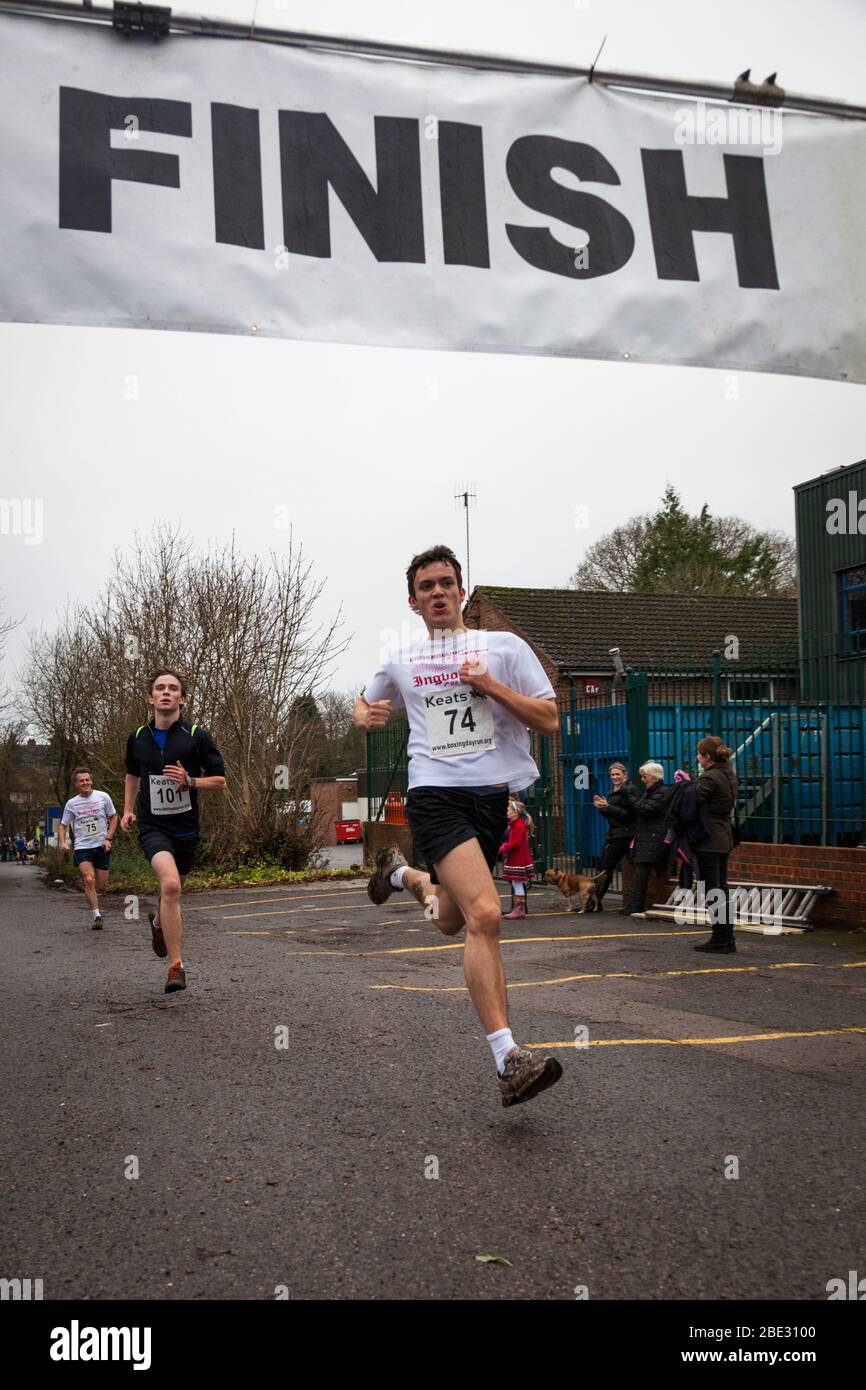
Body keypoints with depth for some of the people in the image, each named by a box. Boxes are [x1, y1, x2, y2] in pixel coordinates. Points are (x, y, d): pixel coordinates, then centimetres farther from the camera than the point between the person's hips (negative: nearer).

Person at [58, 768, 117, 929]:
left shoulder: (103, 797, 1)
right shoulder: (71, 803, 4)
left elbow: (113, 818, 10)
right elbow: (63, 825, 11)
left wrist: (108, 838, -1)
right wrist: (62, 843, -6)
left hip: (101, 846, 1)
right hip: (81, 847, -1)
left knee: (102, 886, 4)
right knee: (89, 880, -21)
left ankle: (91, 896, 40)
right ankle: (96, 916, -16)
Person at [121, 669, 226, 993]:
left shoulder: (197, 736, -5)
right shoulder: (138, 738, 4)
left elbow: (219, 780, -1)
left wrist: (189, 781, -18)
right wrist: (128, 810, 15)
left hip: (185, 827, 1)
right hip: (152, 826, -1)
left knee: (172, 889, 18)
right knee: (170, 884, -26)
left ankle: (158, 921, 57)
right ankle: (175, 966, -21)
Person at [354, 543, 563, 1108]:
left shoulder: (504, 646, 7)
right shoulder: (401, 663, 13)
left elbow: (550, 720, 0)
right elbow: (366, 706, 32)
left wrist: (489, 685, -11)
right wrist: (367, 715, 7)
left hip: (497, 795, 2)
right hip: (436, 794, -2)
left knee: (450, 920, 17)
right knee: (485, 914, -23)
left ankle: (402, 873, 52)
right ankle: (508, 1060, -23)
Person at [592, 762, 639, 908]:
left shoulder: (630, 790, -8)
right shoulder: (612, 792, 18)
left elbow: (629, 814, -17)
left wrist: (608, 807, -21)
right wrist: (602, 807, 1)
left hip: (623, 834, -9)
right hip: (612, 834, 9)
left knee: (606, 867, -9)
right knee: (601, 866, 4)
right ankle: (595, 901, 8)